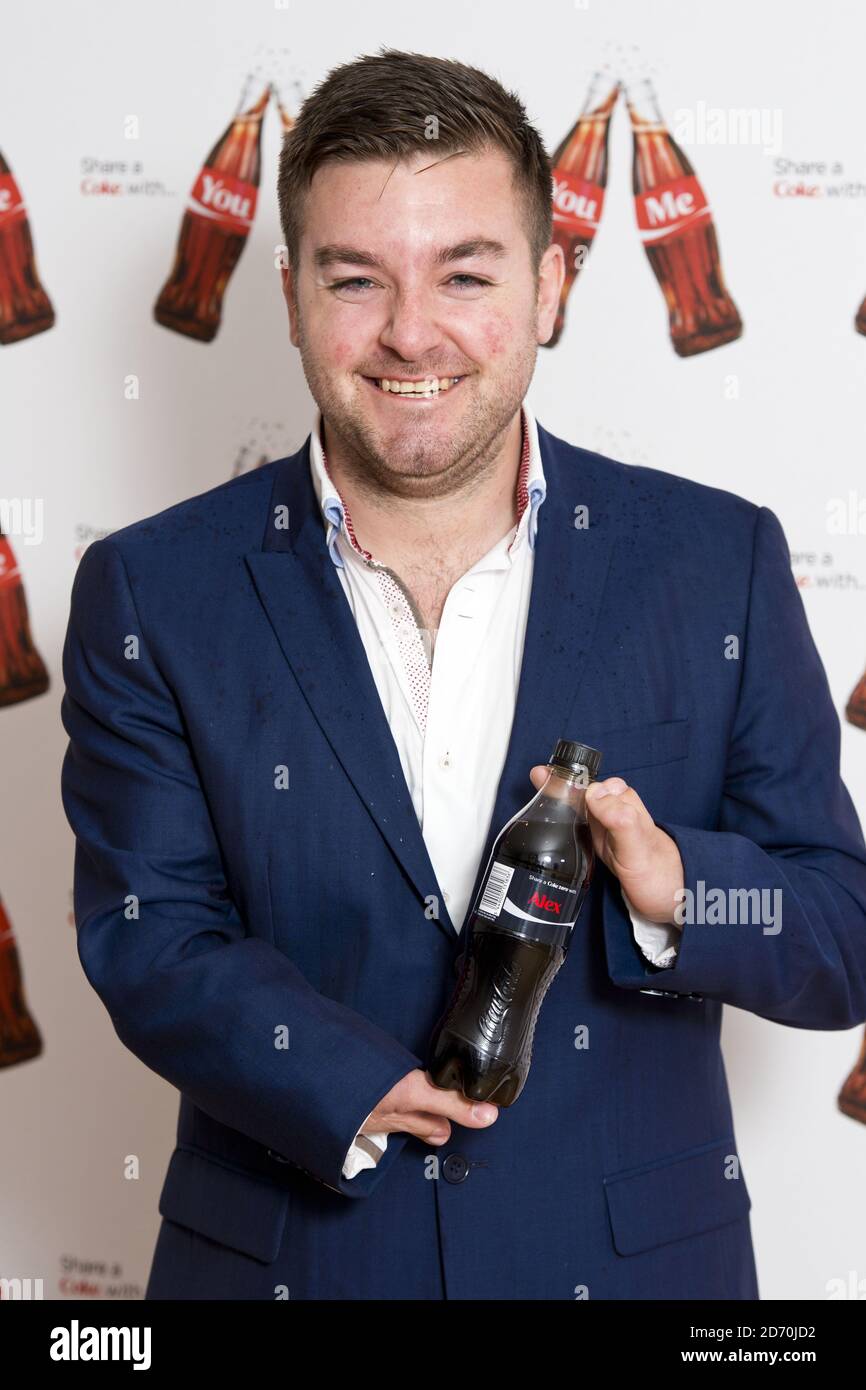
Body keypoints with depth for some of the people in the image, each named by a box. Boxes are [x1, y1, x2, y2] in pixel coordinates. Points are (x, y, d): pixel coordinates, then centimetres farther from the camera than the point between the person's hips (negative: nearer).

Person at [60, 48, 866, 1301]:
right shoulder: (152, 595, -4)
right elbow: (148, 938, -7)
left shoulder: (721, 564, -4)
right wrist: (355, 1086, -23)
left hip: (635, 1254, 1)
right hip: (287, 1252, 0)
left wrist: (675, 888, -22)